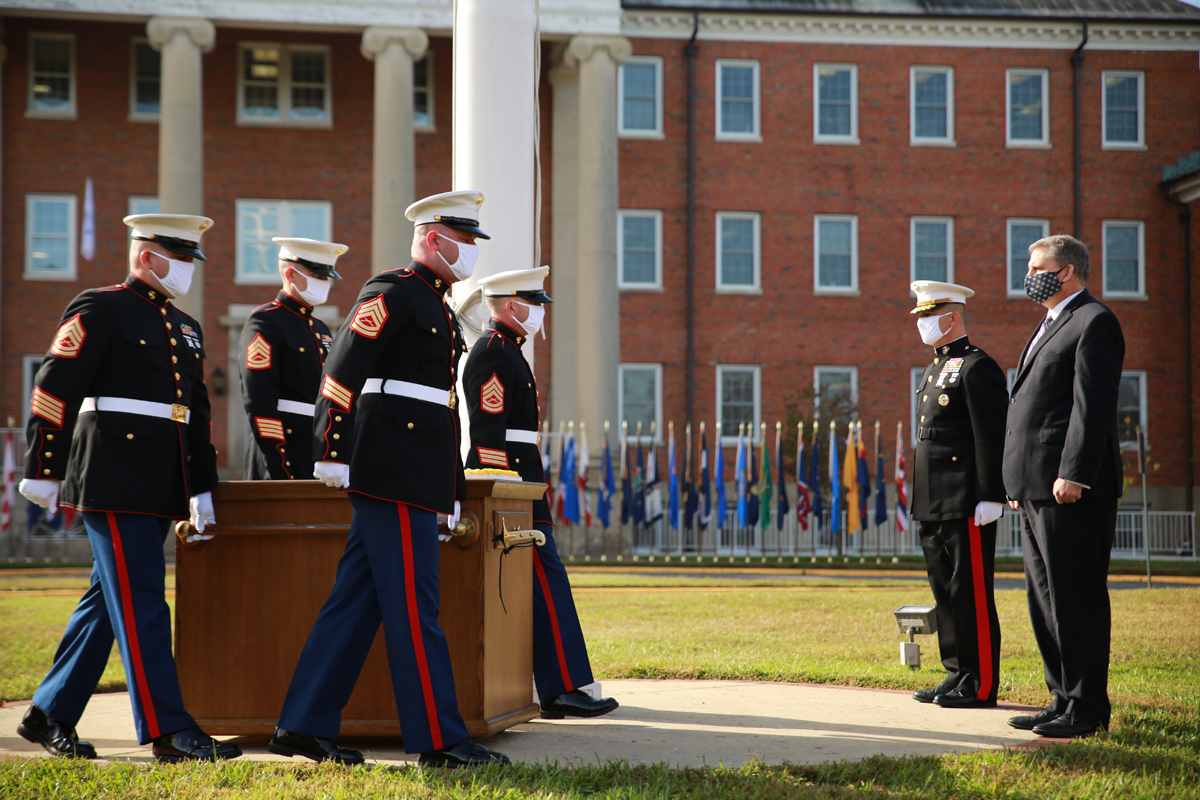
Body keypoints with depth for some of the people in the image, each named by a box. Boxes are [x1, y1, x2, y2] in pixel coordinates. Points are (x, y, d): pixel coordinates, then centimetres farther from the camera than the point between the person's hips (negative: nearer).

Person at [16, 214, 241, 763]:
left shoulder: (186, 330, 20)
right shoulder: (99, 311, -4)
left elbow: (196, 416, 23)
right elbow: (54, 389, -8)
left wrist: (202, 489, 18)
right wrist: (43, 471, -10)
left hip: (159, 491, 8)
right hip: (113, 484, -8)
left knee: (109, 600, 11)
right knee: (141, 604, -9)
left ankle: (50, 716, 21)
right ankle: (168, 731, -9)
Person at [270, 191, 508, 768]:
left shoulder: (436, 306, 23)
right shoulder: (392, 292, -7)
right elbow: (343, 367, -15)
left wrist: (451, 487, 23)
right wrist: (330, 452, -20)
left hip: (417, 475, 10)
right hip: (394, 468, -10)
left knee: (357, 599, 9)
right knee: (413, 605, -7)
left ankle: (303, 726, 13)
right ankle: (439, 739, -4)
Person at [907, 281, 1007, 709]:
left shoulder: (977, 367, -10)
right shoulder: (936, 370, 19)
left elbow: (992, 437, -15)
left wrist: (990, 497, -19)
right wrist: (920, 498, 21)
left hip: (966, 504, -10)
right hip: (933, 505, 10)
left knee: (972, 593, -5)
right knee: (945, 589, 12)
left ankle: (981, 685, 0)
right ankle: (958, 674, 19)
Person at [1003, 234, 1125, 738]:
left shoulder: (1094, 322, -7)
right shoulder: (1050, 327, 23)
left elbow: (1092, 404, -16)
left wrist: (1072, 475, -23)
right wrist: (1019, 482, 18)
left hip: (1071, 491, -10)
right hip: (1036, 489, 10)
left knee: (1076, 600, -6)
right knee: (1045, 599, 12)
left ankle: (1086, 709, -2)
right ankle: (1063, 700, 19)